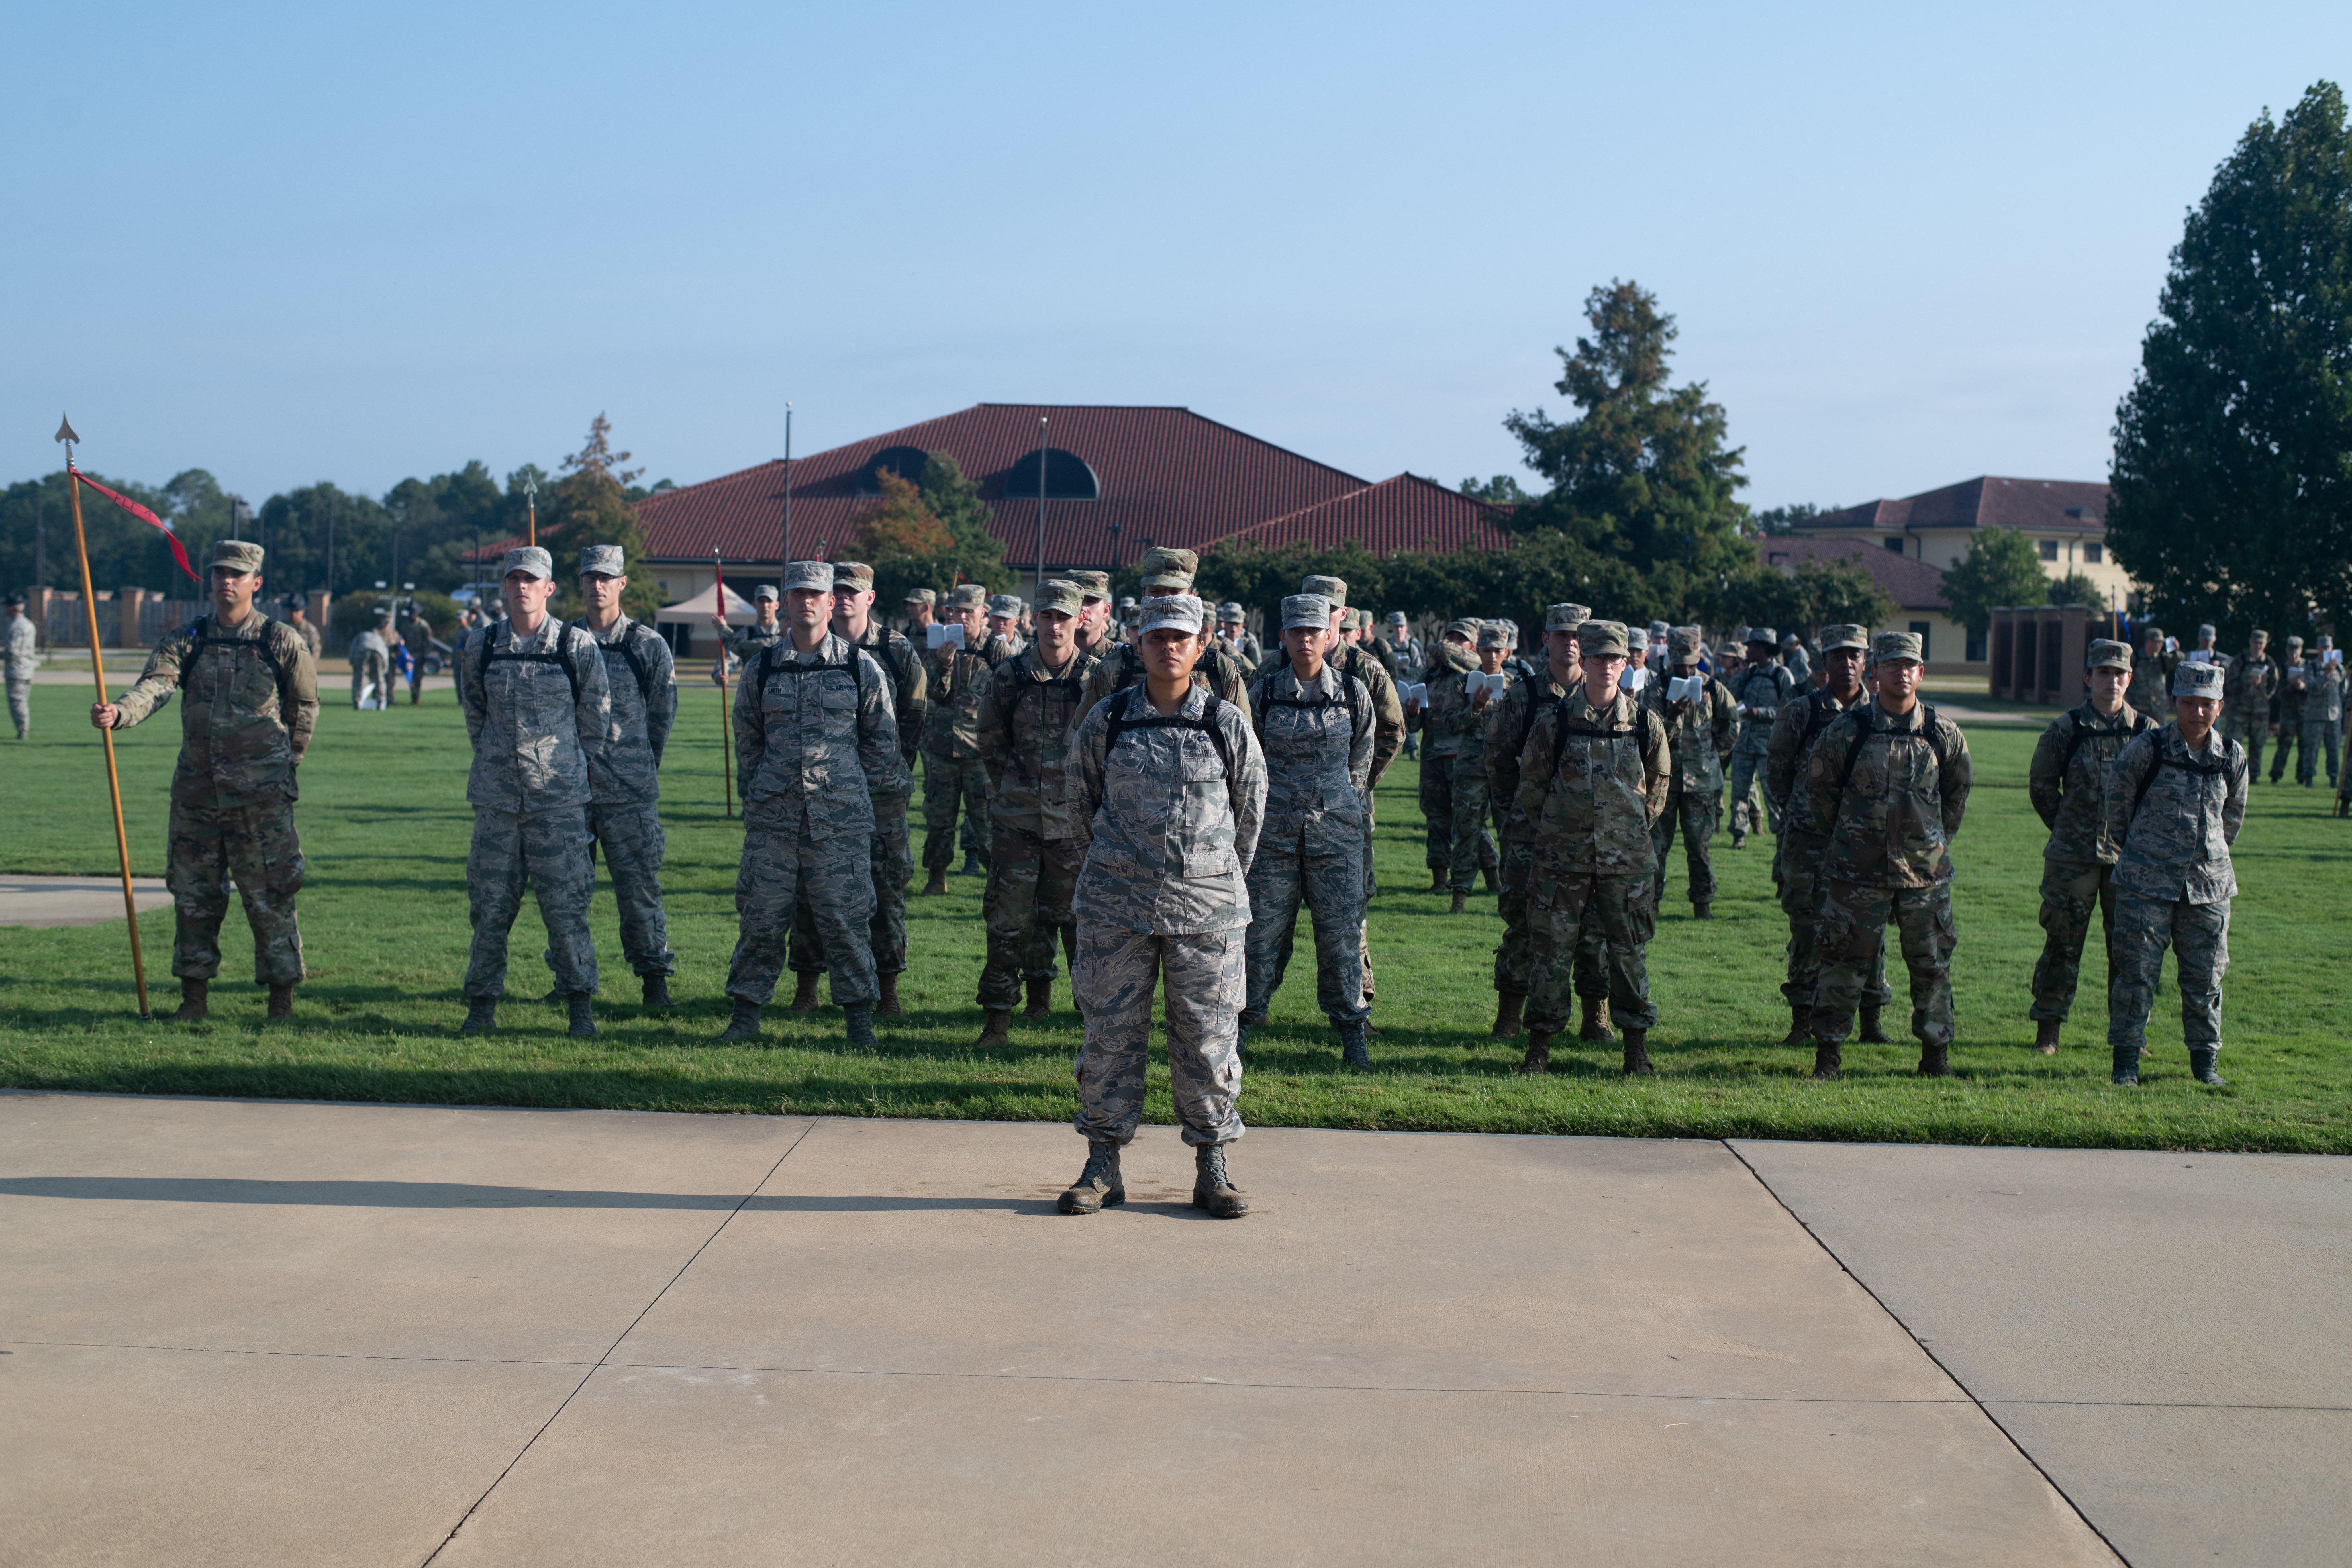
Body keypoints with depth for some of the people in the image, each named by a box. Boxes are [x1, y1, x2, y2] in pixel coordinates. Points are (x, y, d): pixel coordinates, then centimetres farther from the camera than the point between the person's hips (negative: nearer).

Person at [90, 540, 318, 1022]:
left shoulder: (281, 641, -1)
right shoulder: (186, 641, 5)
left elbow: (306, 706, 11)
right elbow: (154, 686, -12)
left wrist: (286, 764, 10)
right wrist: (117, 712, -32)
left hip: (261, 794, -3)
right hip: (197, 790, 3)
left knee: (270, 896, -1)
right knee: (193, 894, 9)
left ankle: (282, 1001, 8)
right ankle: (194, 996, 20)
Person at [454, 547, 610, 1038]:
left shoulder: (577, 646, -2)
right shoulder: (480, 648, 5)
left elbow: (597, 717, 8)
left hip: (559, 796, -2)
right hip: (496, 795, 2)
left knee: (565, 904, -2)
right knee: (490, 905, 5)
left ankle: (581, 1004, 9)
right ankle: (482, 1004, 17)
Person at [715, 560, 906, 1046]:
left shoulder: (861, 667, 3)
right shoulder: (761, 668, 7)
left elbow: (882, 735, 12)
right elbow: (747, 737, 18)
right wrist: (764, 787, 14)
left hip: (841, 815, -1)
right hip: (773, 817, 2)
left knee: (845, 916, -1)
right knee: (761, 915, 4)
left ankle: (859, 1017, 11)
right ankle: (746, 1014, 15)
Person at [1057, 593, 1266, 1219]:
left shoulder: (1228, 724, 2)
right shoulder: (1106, 720, 2)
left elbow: (1250, 811, 13)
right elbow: (1081, 803, 13)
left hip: (1206, 907, 0)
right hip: (1116, 906, 0)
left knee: (1208, 1036, 3)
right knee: (1110, 1032, 3)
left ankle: (1212, 1166, 15)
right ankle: (1103, 1166, 15)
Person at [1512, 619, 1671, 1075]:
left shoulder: (1646, 724, 3)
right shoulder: (1554, 721, -2)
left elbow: (1659, 785, 16)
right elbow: (1531, 785, 6)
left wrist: (1636, 829, 12)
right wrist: (1557, 830, 7)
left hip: (1628, 859, 1)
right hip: (1564, 858, -1)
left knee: (1630, 951, 5)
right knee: (1554, 949, 1)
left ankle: (1637, 1047, 15)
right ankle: (1540, 1046, 10)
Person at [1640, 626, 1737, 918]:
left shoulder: (1713, 689, 2)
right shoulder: (1656, 689, -4)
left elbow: (1732, 724, 21)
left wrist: (1717, 753, 19)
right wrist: (1671, 718, -28)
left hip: (1701, 778, 1)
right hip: (1665, 776, -1)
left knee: (1699, 845, 1)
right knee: (1658, 842, 0)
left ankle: (1703, 902, 10)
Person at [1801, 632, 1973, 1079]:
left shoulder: (1944, 734, 2)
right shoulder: (1848, 730, -6)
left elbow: (1957, 791, 18)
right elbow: (1817, 786, 7)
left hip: (1926, 870, 2)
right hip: (1859, 871, -2)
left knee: (1932, 965, 7)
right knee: (1845, 962, 1)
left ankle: (1936, 1054, 21)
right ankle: (1828, 1054, 11)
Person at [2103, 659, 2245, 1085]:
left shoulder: (2233, 758, 3)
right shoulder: (2148, 748, -7)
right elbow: (2118, 798, 7)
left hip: (2209, 883, 3)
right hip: (2148, 881, -3)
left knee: (2205, 976, 7)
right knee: (2137, 970, -2)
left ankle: (2206, 1061, 20)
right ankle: (2126, 1060, 7)